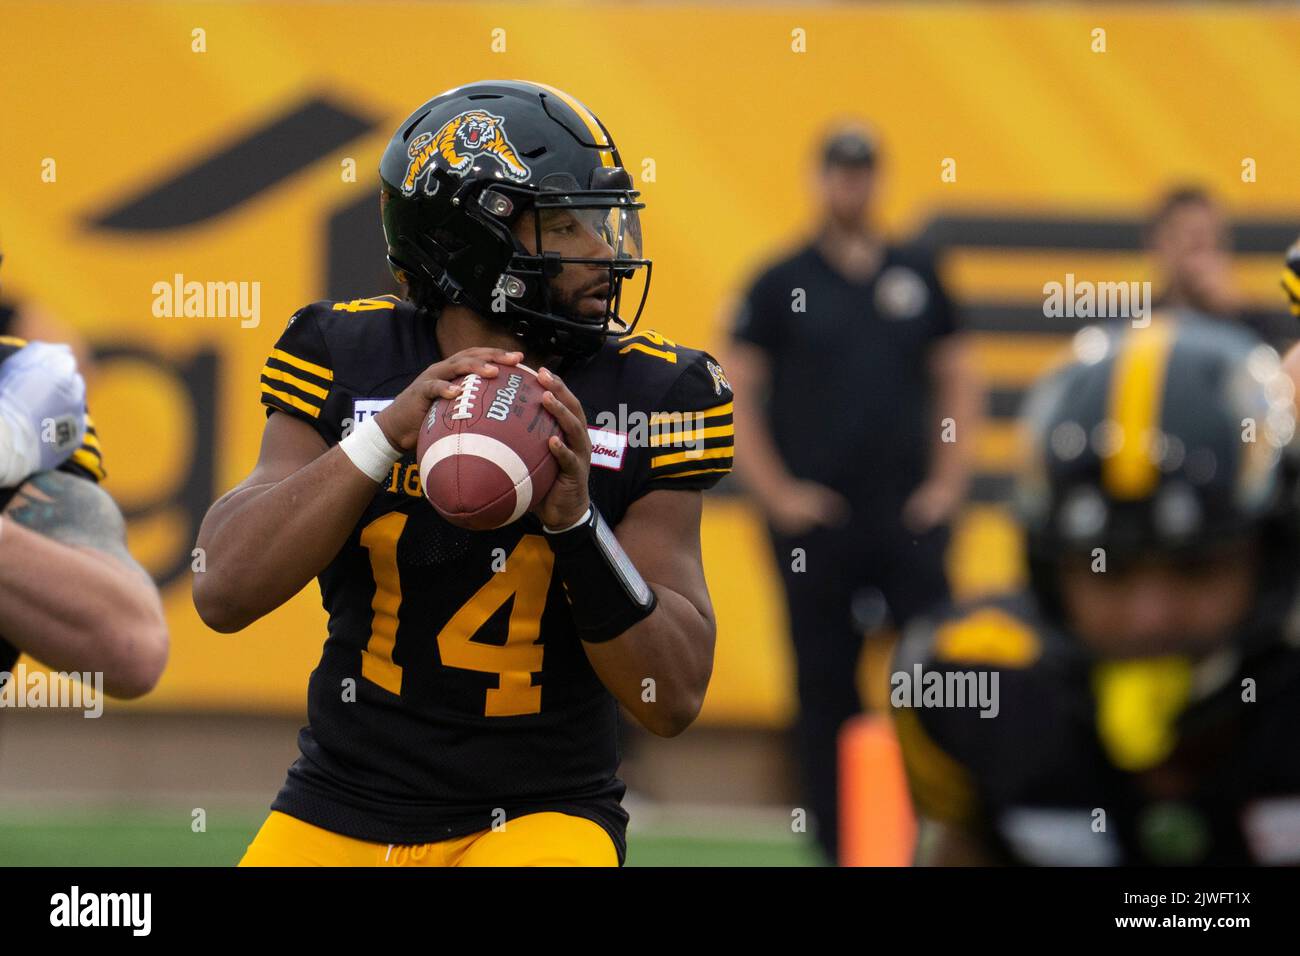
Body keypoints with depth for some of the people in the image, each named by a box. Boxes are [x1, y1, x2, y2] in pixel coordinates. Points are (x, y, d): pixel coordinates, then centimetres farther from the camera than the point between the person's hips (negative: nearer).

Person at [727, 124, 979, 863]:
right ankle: (836, 845, 10)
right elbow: (737, 392, 1)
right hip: (815, 519, -1)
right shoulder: (782, 283, 2)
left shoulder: (918, 276, 9)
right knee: (826, 690, 2)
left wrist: (949, 482, 4)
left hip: (909, 518, 2)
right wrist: (775, 492, -6)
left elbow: (957, 380, 14)